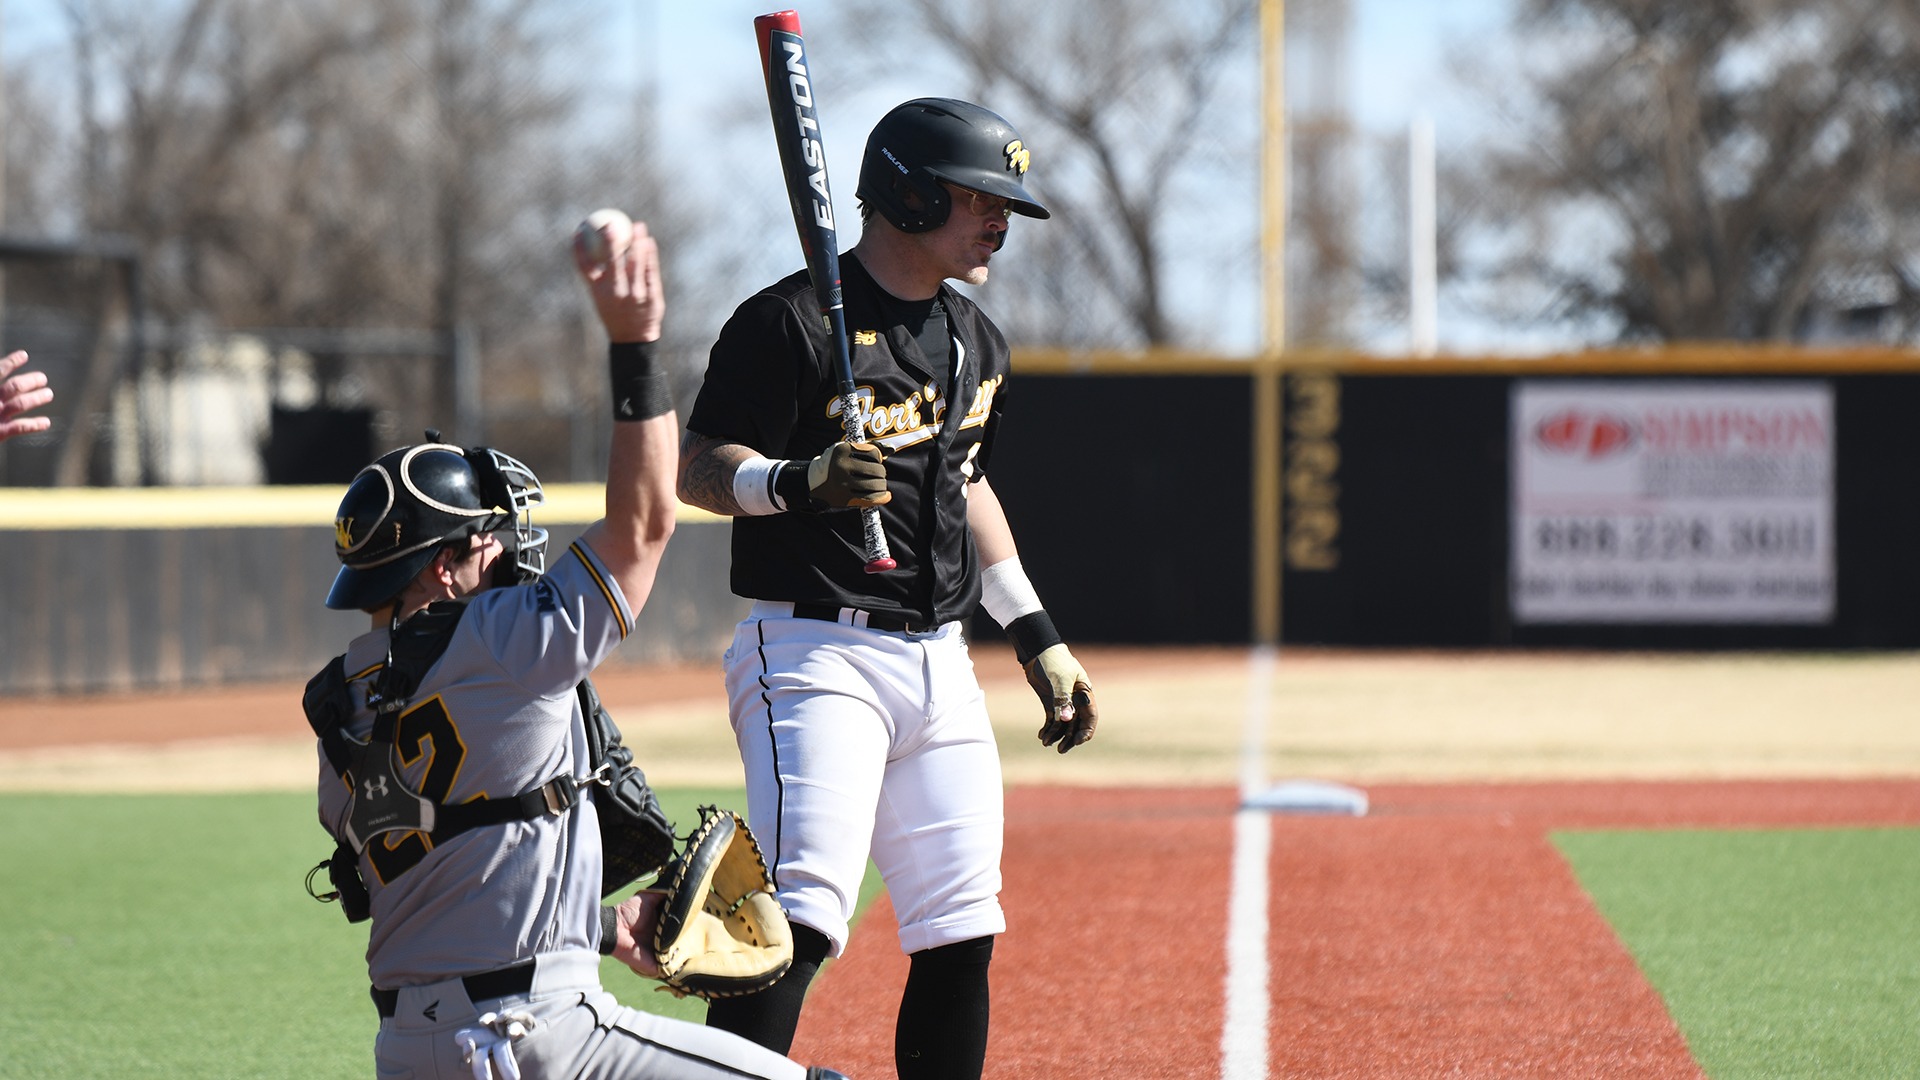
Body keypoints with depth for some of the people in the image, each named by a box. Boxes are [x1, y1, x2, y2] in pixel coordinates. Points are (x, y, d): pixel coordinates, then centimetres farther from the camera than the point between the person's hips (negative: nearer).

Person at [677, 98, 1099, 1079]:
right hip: (813, 655, -8)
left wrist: (1034, 634, 25)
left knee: (961, 939, 7)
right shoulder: (793, 321, -10)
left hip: (939, 664, 8)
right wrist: (799, 482, -31)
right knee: (802, 920, -22)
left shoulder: (975, 340, 16)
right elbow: (699, 470, -12)